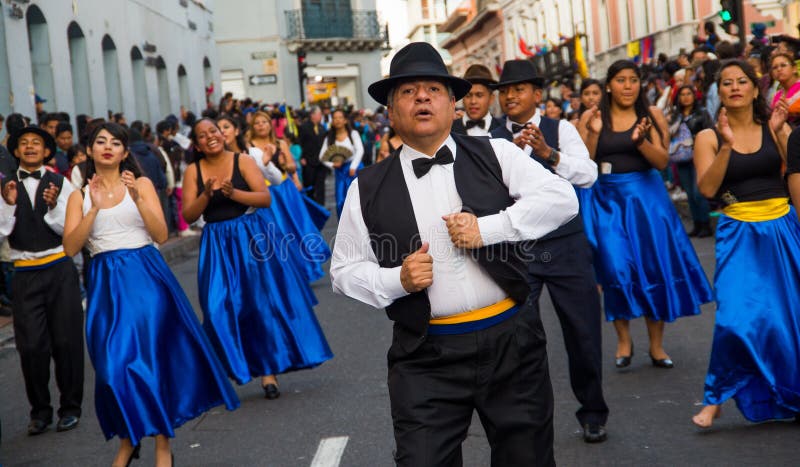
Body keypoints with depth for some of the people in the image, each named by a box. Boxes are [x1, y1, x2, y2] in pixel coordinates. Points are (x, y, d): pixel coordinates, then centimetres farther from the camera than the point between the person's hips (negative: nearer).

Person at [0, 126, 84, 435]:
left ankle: (70, 407, 16)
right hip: (25, 274, 1)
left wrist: (54, 206, -20)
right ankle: (40, 410, 16)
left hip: (60, 270, -1)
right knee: (31, 346, 1)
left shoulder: (60, 184, 2)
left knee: (66, 341, 2)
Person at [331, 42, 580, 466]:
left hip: (512, 340, 1)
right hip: (425, 356, -1)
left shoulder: (496, 155, 3)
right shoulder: (368, 189, 2)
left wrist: (487, 229, -16)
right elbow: (344, 270, 6)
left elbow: (562, 198, -6)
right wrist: (396, 280, -13)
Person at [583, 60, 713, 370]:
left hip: (646, 197, 1)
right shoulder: (594, 117, 2)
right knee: (617, 269, -8)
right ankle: (624, 340, 10)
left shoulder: (650, 115, 3)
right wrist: (594, 133, -18)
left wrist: (640, 140, -22)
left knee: (655, 268, 2)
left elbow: (662, 161, -5)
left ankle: (657, 345, 13)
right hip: (608, 199, -1)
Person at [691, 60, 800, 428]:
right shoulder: (709, 137, 2)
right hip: (739, 234, -2)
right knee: (737, 318, -13)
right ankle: (715, 398, 3)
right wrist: (726, 145, -16)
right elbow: (708, 188, -9)